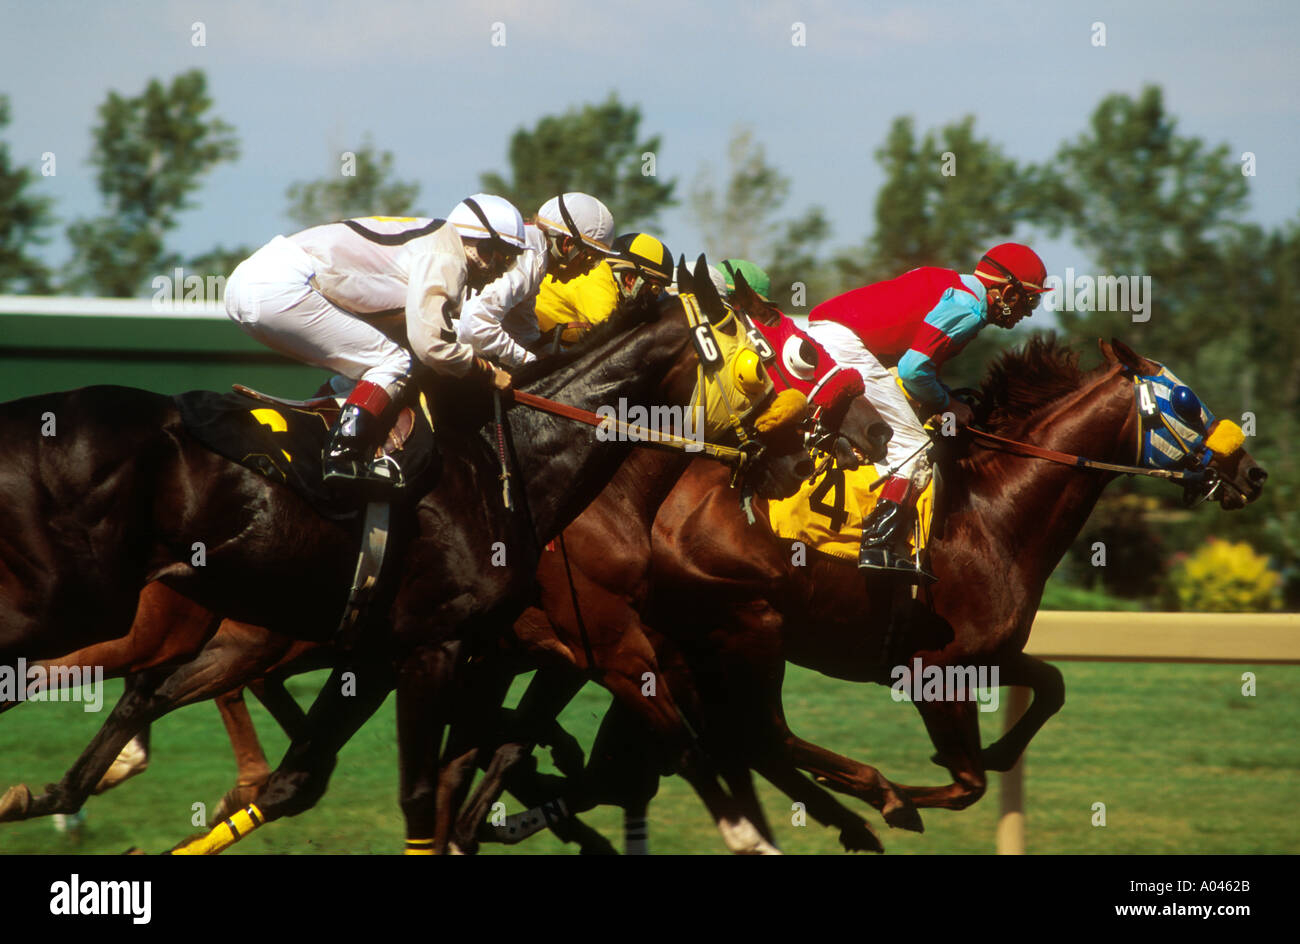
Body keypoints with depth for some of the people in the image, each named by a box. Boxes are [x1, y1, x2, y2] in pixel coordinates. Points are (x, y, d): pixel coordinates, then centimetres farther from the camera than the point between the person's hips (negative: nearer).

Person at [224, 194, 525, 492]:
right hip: (281, 290, -10)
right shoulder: (444, 258, -5)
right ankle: (345, 456, -19)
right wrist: (490, 375, 2)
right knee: (391, 364, -6)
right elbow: (431, 344, -13)